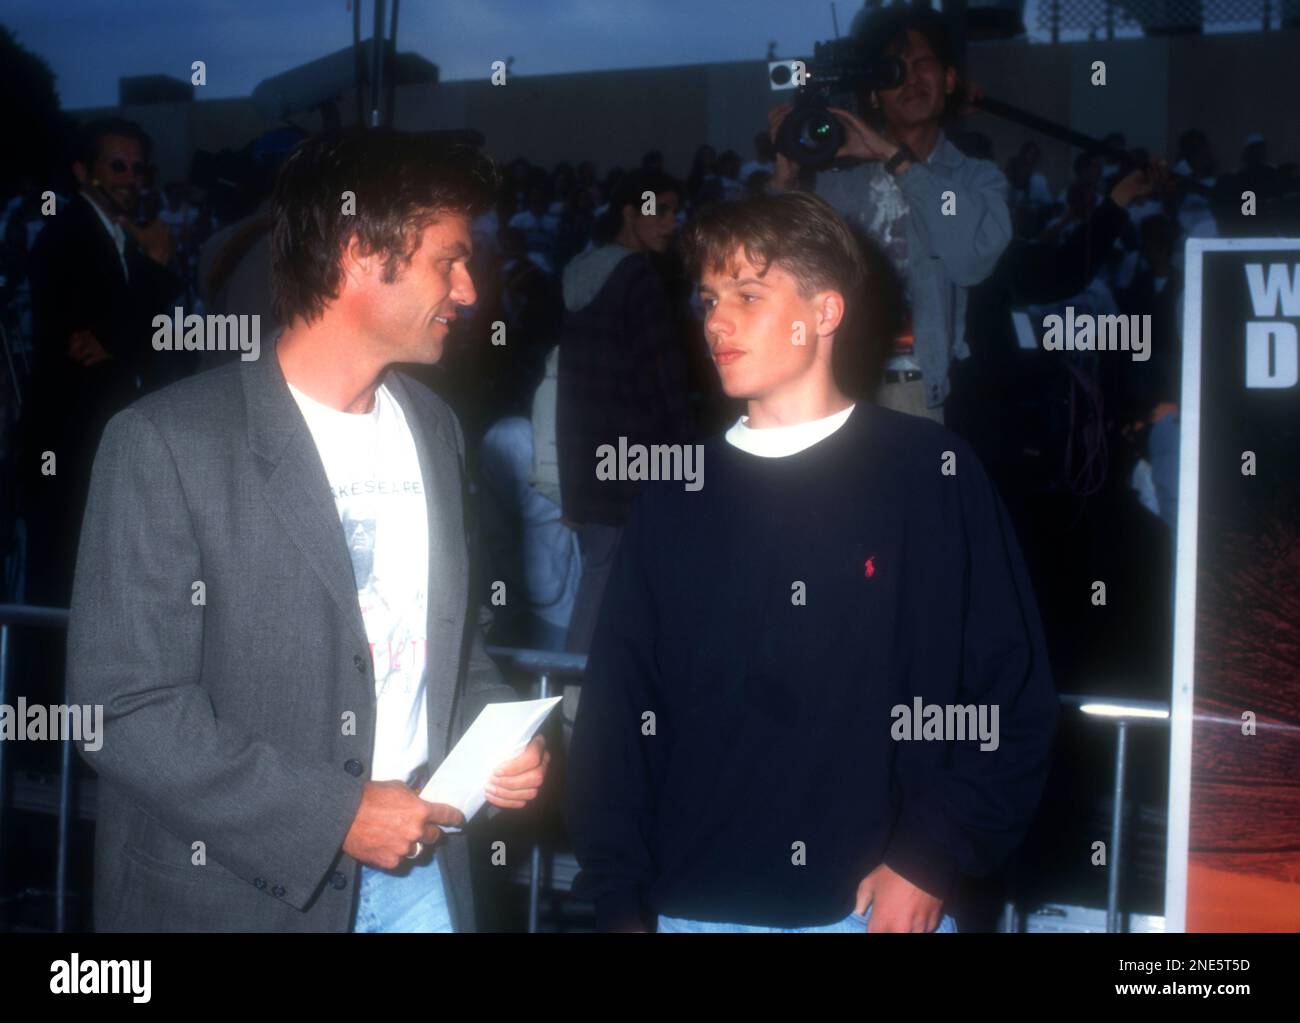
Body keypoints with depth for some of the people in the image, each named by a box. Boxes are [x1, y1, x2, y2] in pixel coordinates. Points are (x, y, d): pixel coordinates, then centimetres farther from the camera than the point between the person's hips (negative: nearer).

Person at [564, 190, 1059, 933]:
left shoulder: (933, 474, -1)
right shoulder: (675, 495, 7)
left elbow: (1014, 698, -2)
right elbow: (617, 712, 7)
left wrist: (934, 858, -11)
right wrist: (618, 904, 1)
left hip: (887, 902, -2)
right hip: (698, 908, 3)